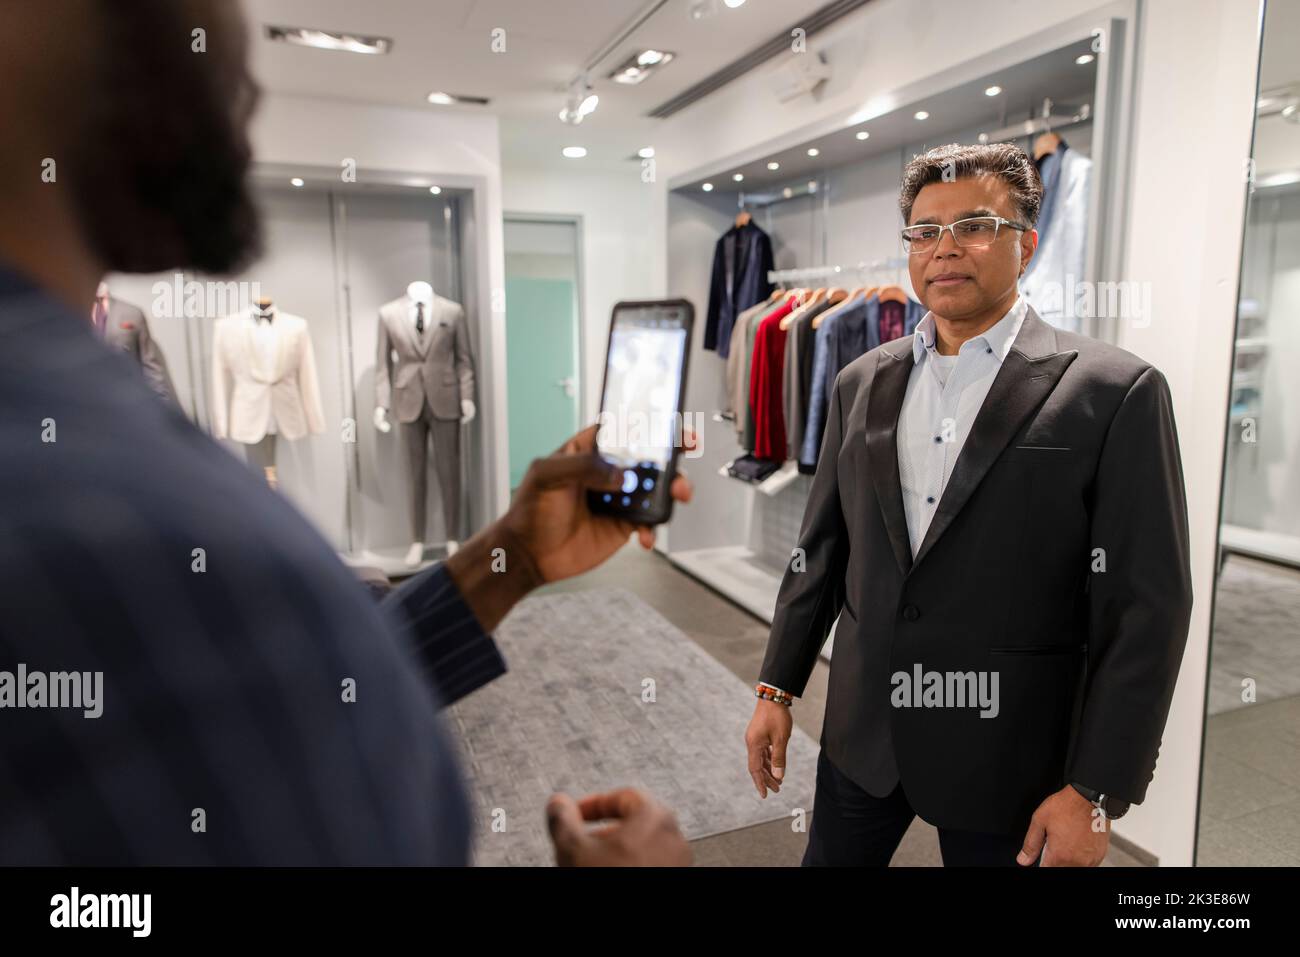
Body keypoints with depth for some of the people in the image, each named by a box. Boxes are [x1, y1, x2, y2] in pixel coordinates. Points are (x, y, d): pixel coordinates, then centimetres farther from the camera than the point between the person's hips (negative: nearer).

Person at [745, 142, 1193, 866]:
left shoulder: (1115, 392, -10)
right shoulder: (860, 385, 4)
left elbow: (1146, 608, -11)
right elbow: (821, 549, 7)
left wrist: (1096, 795, -12)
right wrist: (777, 690, 7)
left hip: (1007, 760, -3)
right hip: (862, 734, 4)